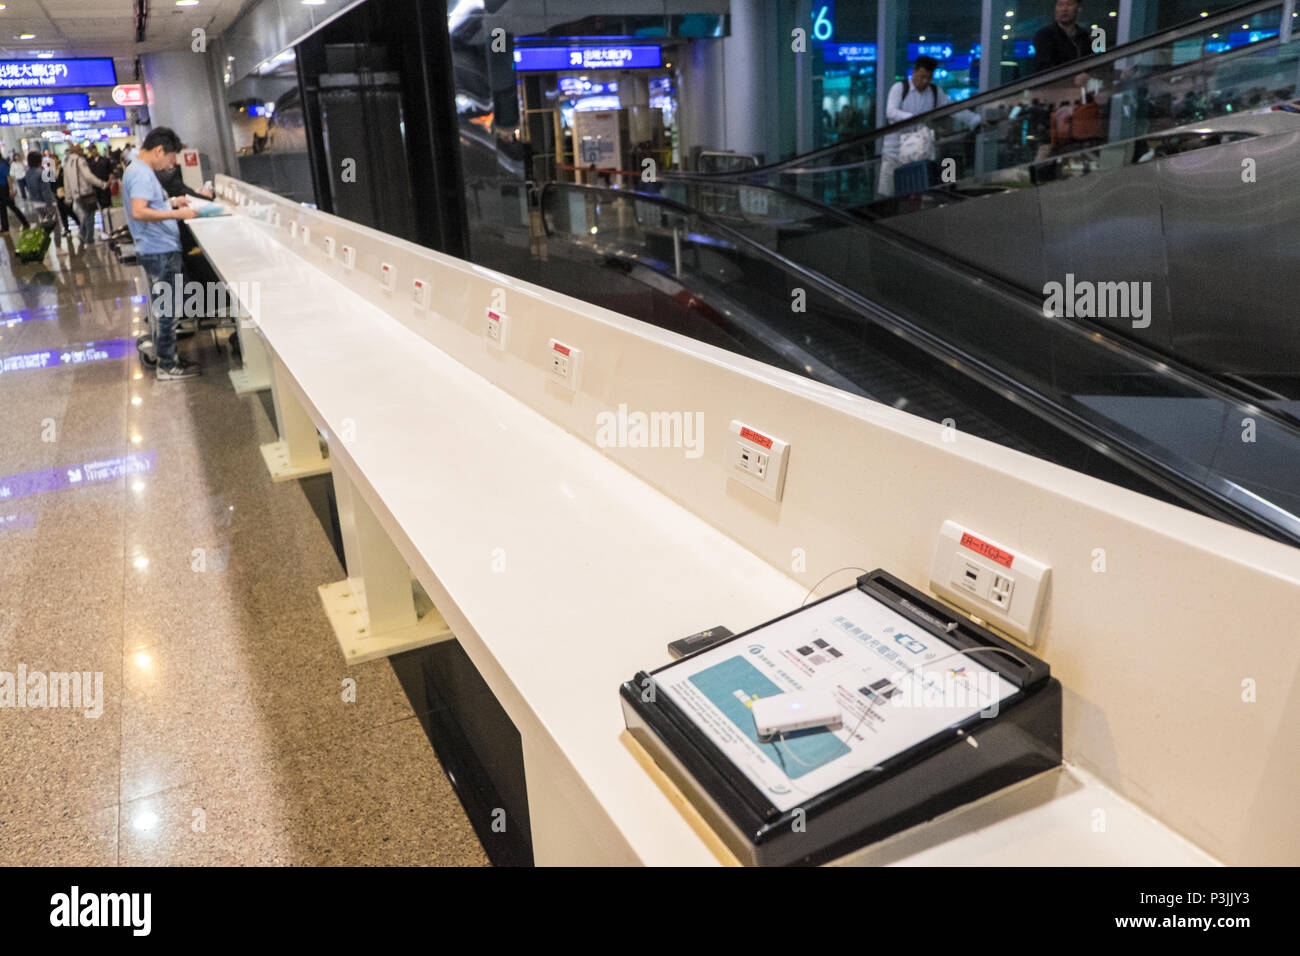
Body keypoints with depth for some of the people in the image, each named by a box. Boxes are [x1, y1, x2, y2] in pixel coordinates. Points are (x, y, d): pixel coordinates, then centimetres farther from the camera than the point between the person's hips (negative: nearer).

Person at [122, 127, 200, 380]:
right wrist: (177, 214, -28)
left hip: (161, 250, 10)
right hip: (160, 252, -10)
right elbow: (138, 212, -29)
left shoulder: (140, 171, 15)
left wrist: (170, 202, 19)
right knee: (165, 309, -3)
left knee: (163, 308, 17)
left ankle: (165, 353, 27)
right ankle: (167, 366, 4)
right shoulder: (141, 174, -18)